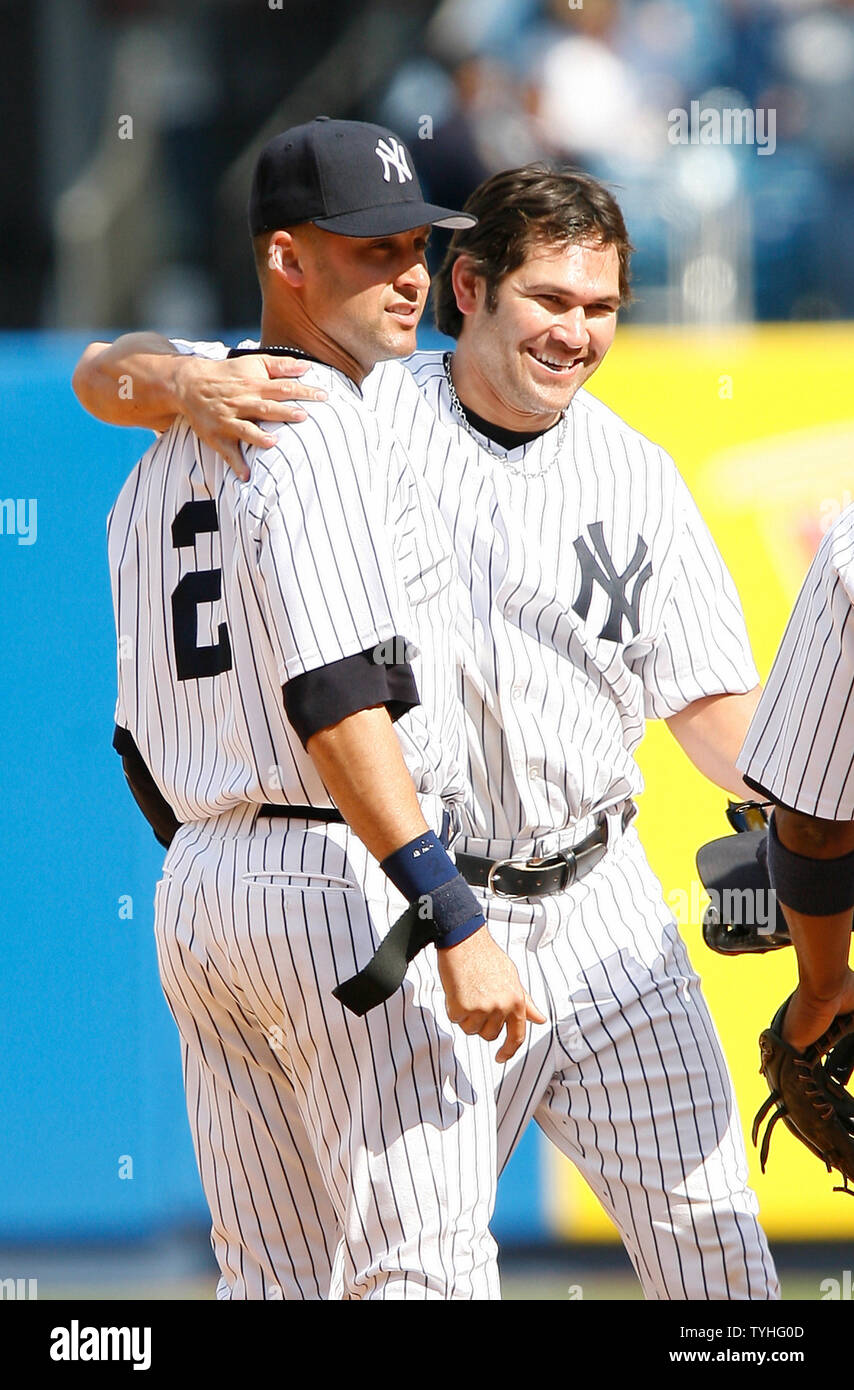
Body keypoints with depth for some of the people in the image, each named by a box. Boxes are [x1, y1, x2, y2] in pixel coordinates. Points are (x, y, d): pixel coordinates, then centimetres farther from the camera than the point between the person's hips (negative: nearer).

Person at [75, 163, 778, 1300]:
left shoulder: (636, 477, 4)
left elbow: (711, 703, 4)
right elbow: (104, 375, -3)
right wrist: (191, 382, -26)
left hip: (601, 906, 3)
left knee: (711, 1238, 1)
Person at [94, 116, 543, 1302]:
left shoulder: (162, 464, 17)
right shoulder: (326, 438, -12)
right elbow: (340, 707, -22)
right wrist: (455, 927, -26)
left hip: (194, 893, 9)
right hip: (346, 890, -9)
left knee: (265, 1279, 13)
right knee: (426, 1266, -10)